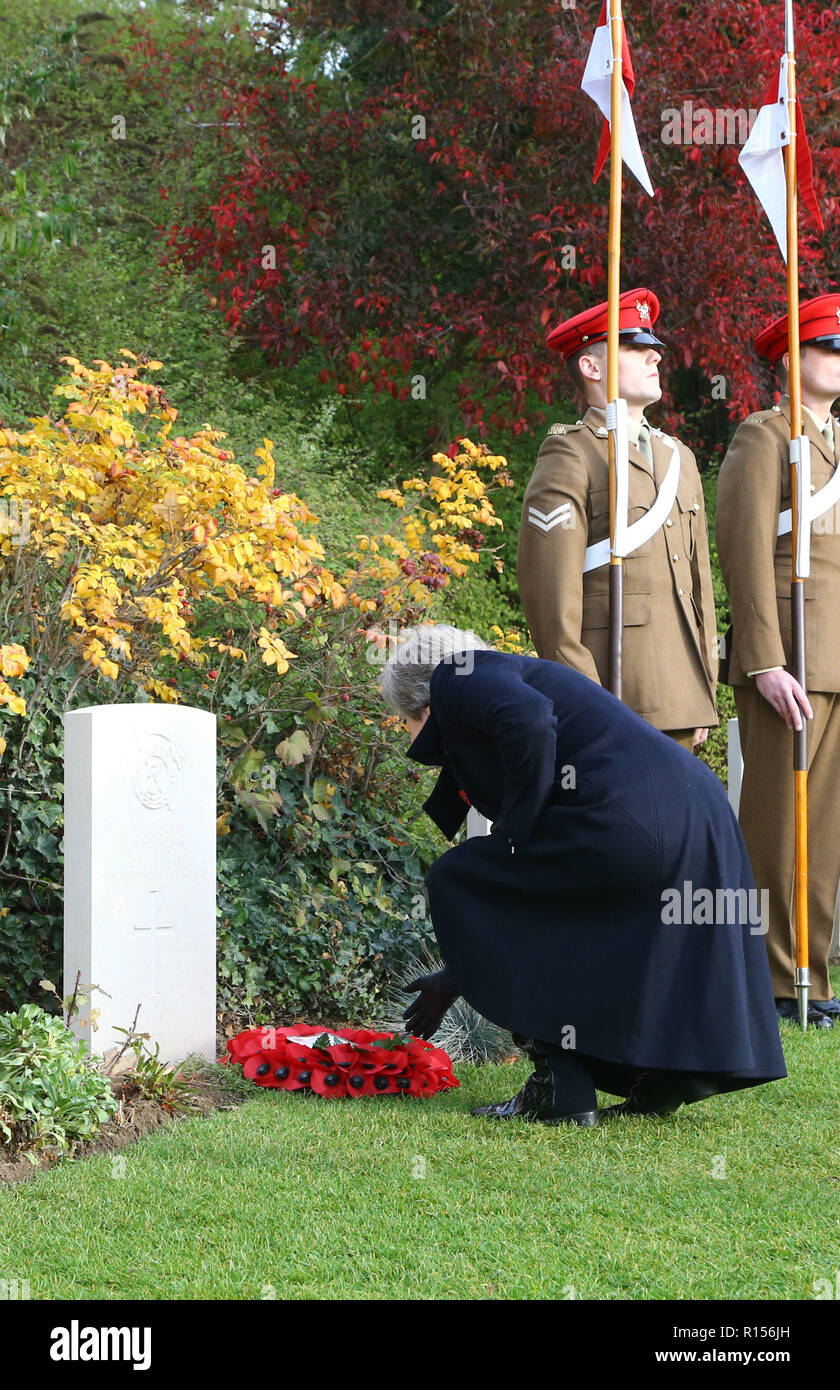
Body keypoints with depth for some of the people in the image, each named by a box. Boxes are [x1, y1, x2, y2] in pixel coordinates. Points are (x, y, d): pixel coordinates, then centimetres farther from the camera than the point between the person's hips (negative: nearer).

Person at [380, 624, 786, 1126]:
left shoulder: (458, 677, 8)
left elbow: (530, 721, -18)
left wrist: (515, 836, -7)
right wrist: (456, 980, 45)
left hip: (626, 817, -10)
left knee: (455, 882, 6)